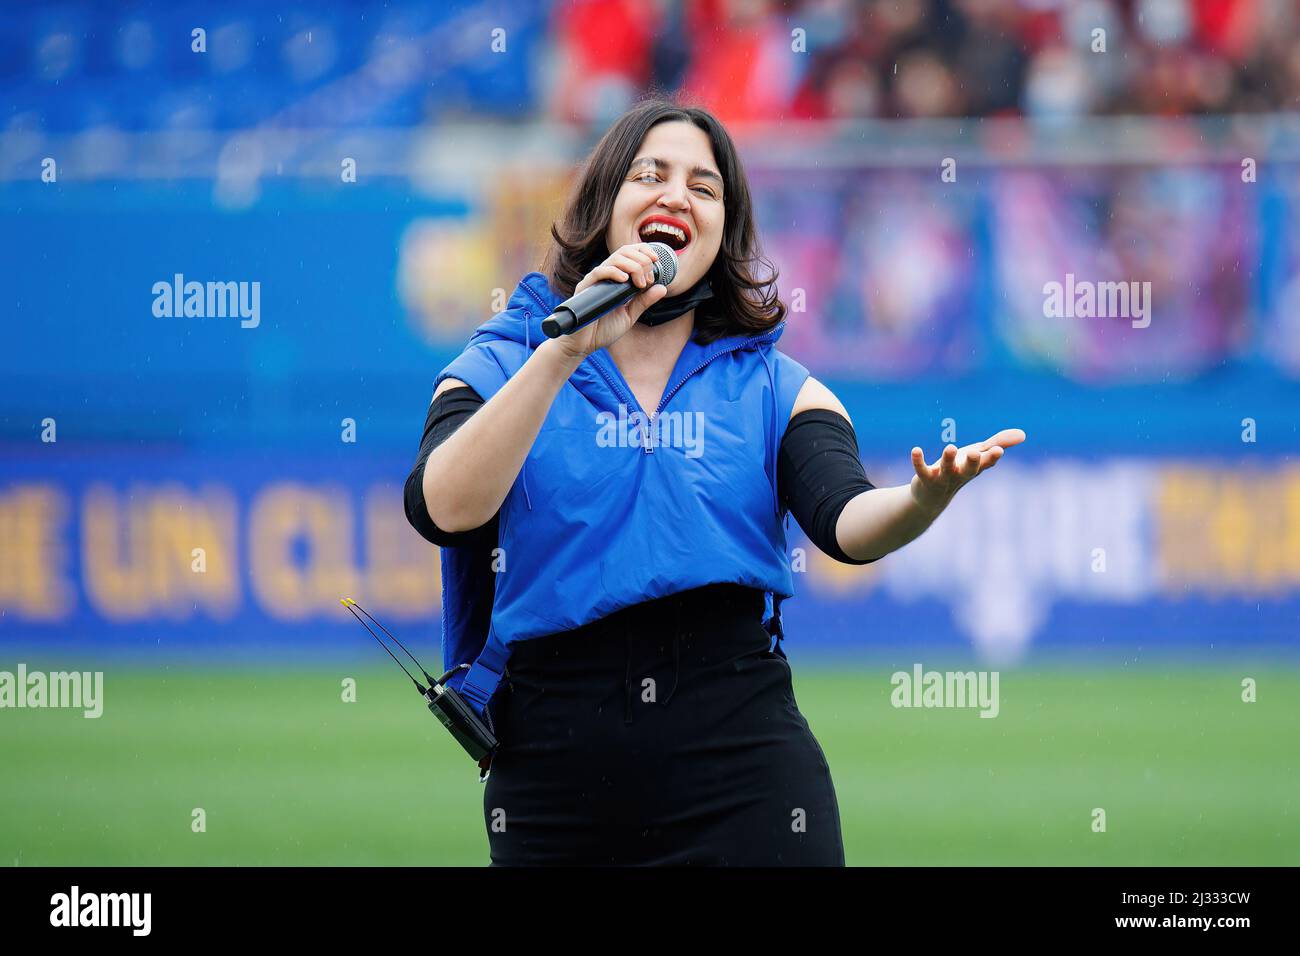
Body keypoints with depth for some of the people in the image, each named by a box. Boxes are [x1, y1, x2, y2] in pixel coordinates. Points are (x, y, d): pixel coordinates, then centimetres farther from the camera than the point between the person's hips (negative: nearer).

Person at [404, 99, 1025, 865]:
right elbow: (445, 508, -14)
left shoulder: (776, 389, 9)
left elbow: (845, 521, -10)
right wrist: (569, 350, -19)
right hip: (554, 768, 0)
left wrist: (924, 500, -33)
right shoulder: (499, 366, 6)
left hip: (743, 774, 0)